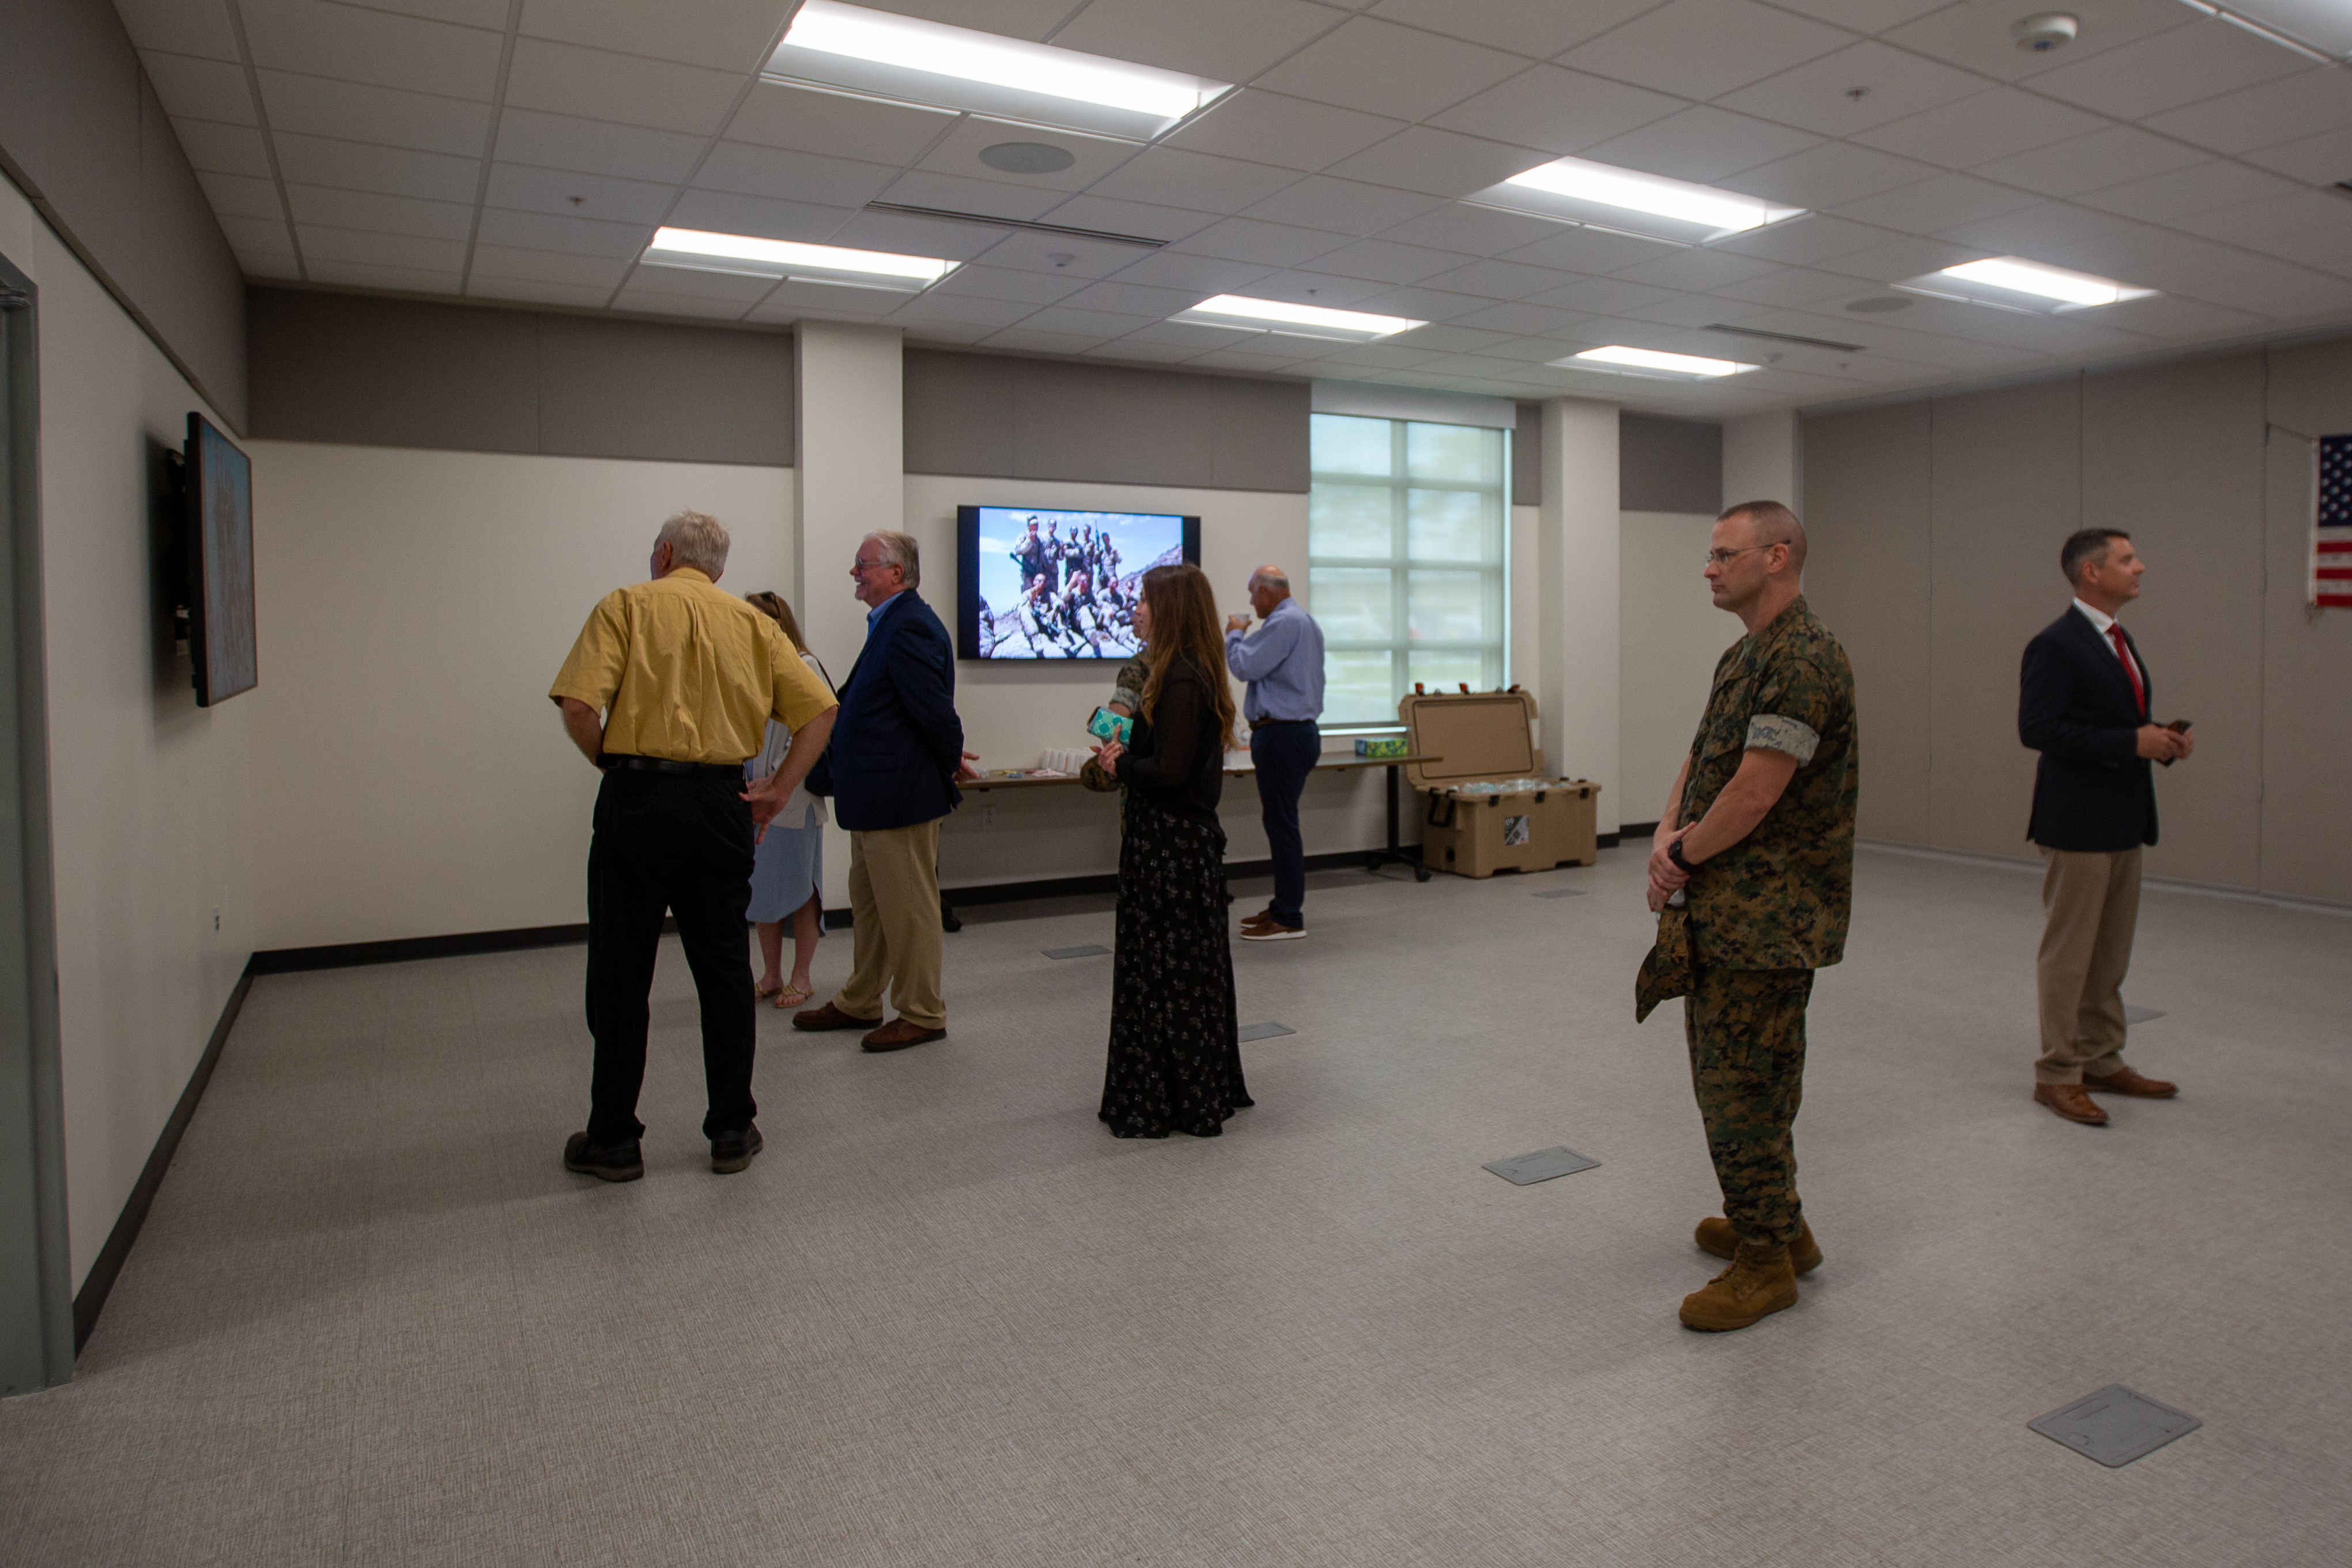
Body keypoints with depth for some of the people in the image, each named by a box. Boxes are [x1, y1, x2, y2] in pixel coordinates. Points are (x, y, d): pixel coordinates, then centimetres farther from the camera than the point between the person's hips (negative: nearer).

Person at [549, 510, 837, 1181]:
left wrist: (611, 765, 4)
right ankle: (733, 1131, 17)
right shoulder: (751, 621, 10)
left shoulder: (627, 606, 1)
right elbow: (820, 708, 4)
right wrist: (780, 791, 5)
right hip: (721, 804, 3)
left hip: (638, 799, -3)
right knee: (725, 971, 11)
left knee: (621, 976, 7)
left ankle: (613, 1139, 16)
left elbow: (579, 706, -13)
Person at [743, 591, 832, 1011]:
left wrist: (775, 779, -19)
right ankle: (771, 974, 23)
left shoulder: (803, 668, -8)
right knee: (760, 888, 11)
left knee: (798, 887, 3)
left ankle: (801, 977, 14)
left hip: (793, 798, -6)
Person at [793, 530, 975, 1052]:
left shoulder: (910, 628, -20)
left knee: (907, 909, 2)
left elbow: (935, 711, -23)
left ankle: (922, 1016, 15)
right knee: (868, 905, 20)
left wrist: (950, 765, -10)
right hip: (874, 796, 11)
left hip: (900, 796, -11)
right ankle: (859, 1003, 34)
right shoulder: (892, 623, 13)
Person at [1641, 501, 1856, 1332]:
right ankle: (1774, 1223, 35)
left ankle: (1765, 1262, 14)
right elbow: (1700, 760, 15)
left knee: (1742, 1085, -1)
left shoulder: (1805, 658, -18)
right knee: (1731, 1074, 20)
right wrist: (1668, 839, -2)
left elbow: (1755, 793, -23)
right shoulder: (1742, 656, 15)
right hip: (1723, 909, 10)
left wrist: (1683, 856, -9)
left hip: (1766, 915, -10)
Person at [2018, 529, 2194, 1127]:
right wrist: (2132, 742, -21)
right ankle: (2058, 1074, 8)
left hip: (2122, 821, 9)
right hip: (2077, 823, -9)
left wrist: (2164, 741, 3)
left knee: (2110, 953, 16)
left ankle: (2102, 1061, 27)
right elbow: (2038, 728, -22)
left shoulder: (2118, 640, 15)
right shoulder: (2056, 645, -14)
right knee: (2068, 953, -1)